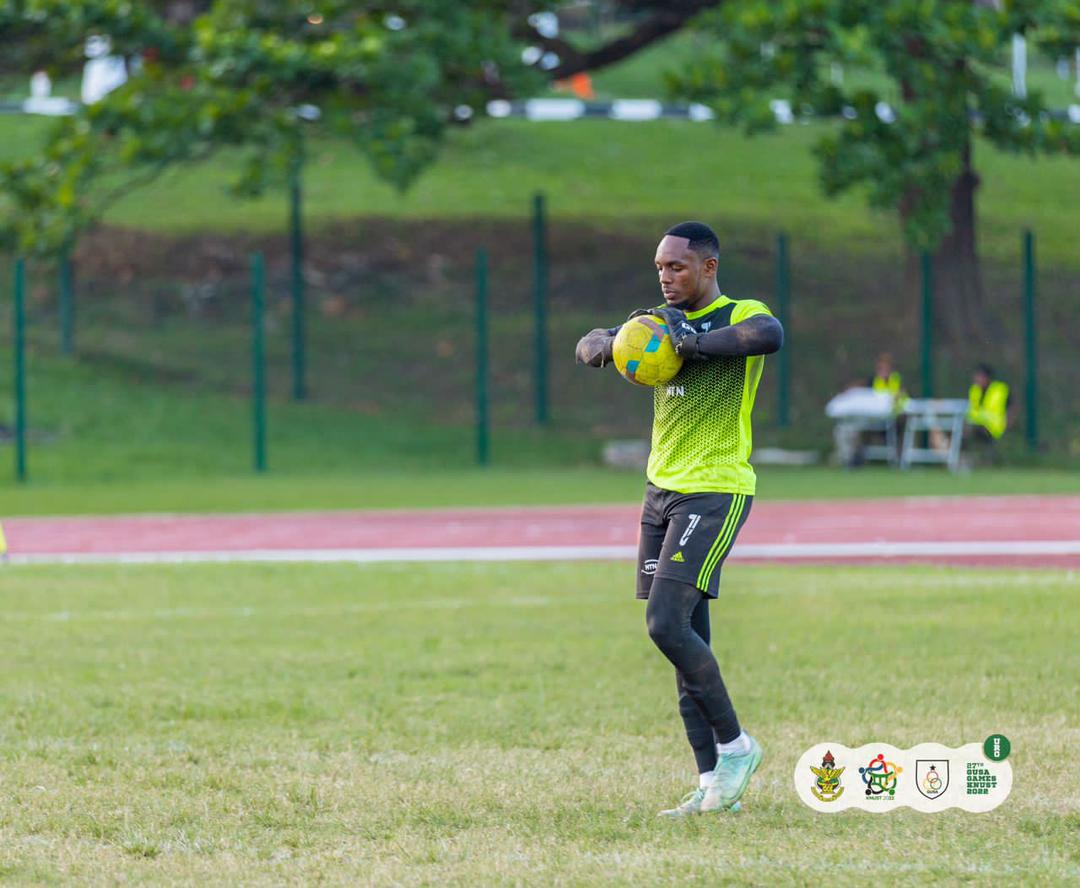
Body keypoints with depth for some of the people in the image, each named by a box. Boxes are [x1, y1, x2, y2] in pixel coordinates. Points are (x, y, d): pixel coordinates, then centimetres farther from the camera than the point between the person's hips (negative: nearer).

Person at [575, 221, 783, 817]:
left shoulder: (740, 316, -8)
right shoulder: (665, 318, 16)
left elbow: (770, 336, -31)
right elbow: (590, 347, 18)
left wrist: (693, 342, -22)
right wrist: (610, 343, -6)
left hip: (715, 493, -8)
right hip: (662, 492, 8)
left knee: (666, 624, -18)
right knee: (687, 637, 5)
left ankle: (736, 745, -2)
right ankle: (713, 782, 7)